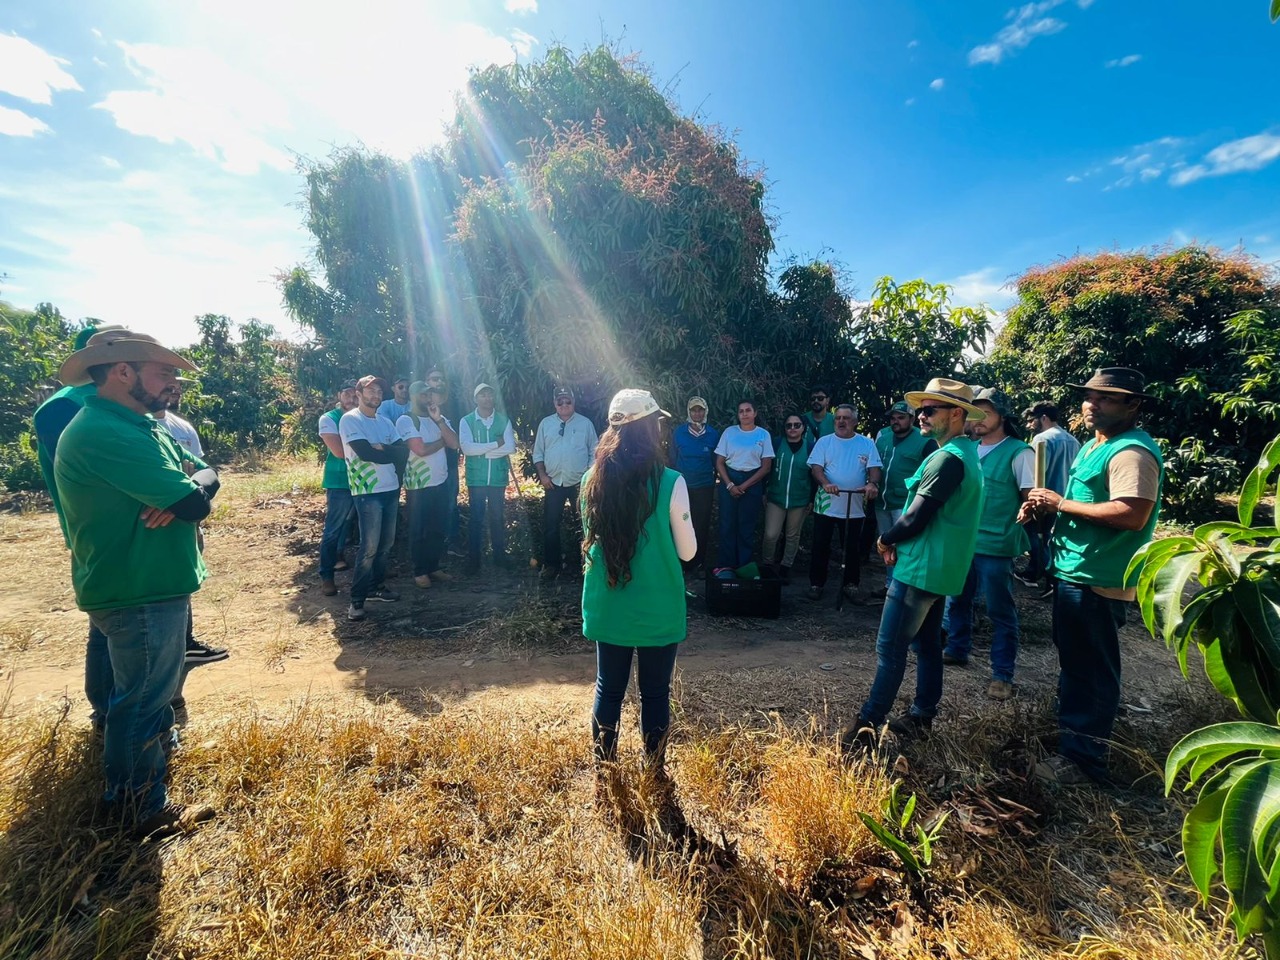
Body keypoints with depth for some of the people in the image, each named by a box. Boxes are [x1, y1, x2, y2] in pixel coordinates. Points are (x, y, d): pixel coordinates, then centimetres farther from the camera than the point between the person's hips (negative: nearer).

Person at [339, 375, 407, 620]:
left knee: (386, 543, 13)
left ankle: (376, 586, 27)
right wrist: (391, 453, -6)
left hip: (391, 489, 7)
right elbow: (365, 453, -18)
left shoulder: (385, 422, 14)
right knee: (369, 547, -7)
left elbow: (404, 451, 4)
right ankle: (356, 599, 4)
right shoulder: (349, 420, -6)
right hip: (367, 491, -7)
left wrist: (382, 448, -11)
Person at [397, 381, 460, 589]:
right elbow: (420, 449, -20)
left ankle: (434, 567, 25)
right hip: (419, 484, -6)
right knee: (419, 530, 5)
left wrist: (439, 420, -11)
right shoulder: (406, 420, -9)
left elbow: (454, 444, -3)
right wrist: (442, 441, -4)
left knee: (438, 528, 13)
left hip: (441, 481, 6)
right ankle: (419, 572, 16)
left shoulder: (440, 419, 11)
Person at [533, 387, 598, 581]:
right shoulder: (546, 423, 5)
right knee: (550, 525, 4)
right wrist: (542, 475, -3)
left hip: (580, 483, -1)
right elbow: (538, 452, 7)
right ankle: (551, 564, 17)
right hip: (554, 483, 1)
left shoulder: (585, 423, 1)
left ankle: (579, 563, 22)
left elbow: (594, 452, 2)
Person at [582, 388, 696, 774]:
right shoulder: (669, 483, -17)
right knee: (655, 694, 14)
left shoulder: (592, 480, -5)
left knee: (608, 689, 18)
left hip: (607, 607, 4)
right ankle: (654, 772, 30)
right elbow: (687, 551, -7)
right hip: (657, 610, -3)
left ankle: (603, 766, 34)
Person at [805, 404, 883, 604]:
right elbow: (816, 467, -6)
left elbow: (874, 468, -2)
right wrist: (825, 483, -26)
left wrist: (872, 484, -24)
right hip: (826, 504, -1)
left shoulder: (867, 444, 4)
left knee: (852, 548, 10)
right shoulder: (824, 442, 1)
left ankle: (851, 584, 24)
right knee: (820, 547, 6)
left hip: (854, 507, 1)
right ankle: (816, 584, 17)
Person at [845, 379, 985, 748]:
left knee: (890, 648, -4)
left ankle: (867, 725, 3)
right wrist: (899, 542, 5)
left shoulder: (947, 458, -20)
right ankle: (922, 715, 28)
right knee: (927, 643, 17)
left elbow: (915, 518, -22)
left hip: (921, 568, -10)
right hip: (939, 567, 10)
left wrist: (885, 540, -3)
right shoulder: (965, 454, 14)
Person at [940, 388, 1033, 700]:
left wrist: (1025, 512, -32)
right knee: (956, 600, 17)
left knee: (1000, 611, 5)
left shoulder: (1018, 452, -9)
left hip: (995, 545, -6)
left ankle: (1002, 674, 17)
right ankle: (956, 650, 35)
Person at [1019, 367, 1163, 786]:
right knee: (1074, 660, 24)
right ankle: (1071, 728, 42)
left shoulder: (1132, 451, -18)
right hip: (1074, 570, 11)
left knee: (1090, 670, 1)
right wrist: (1046, 505, 3)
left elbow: (1132, 515, -29)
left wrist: (1061, 503, -22)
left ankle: (1084, 757, 14)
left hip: (1097, 578, -11)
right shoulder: (1094, 445, 14)